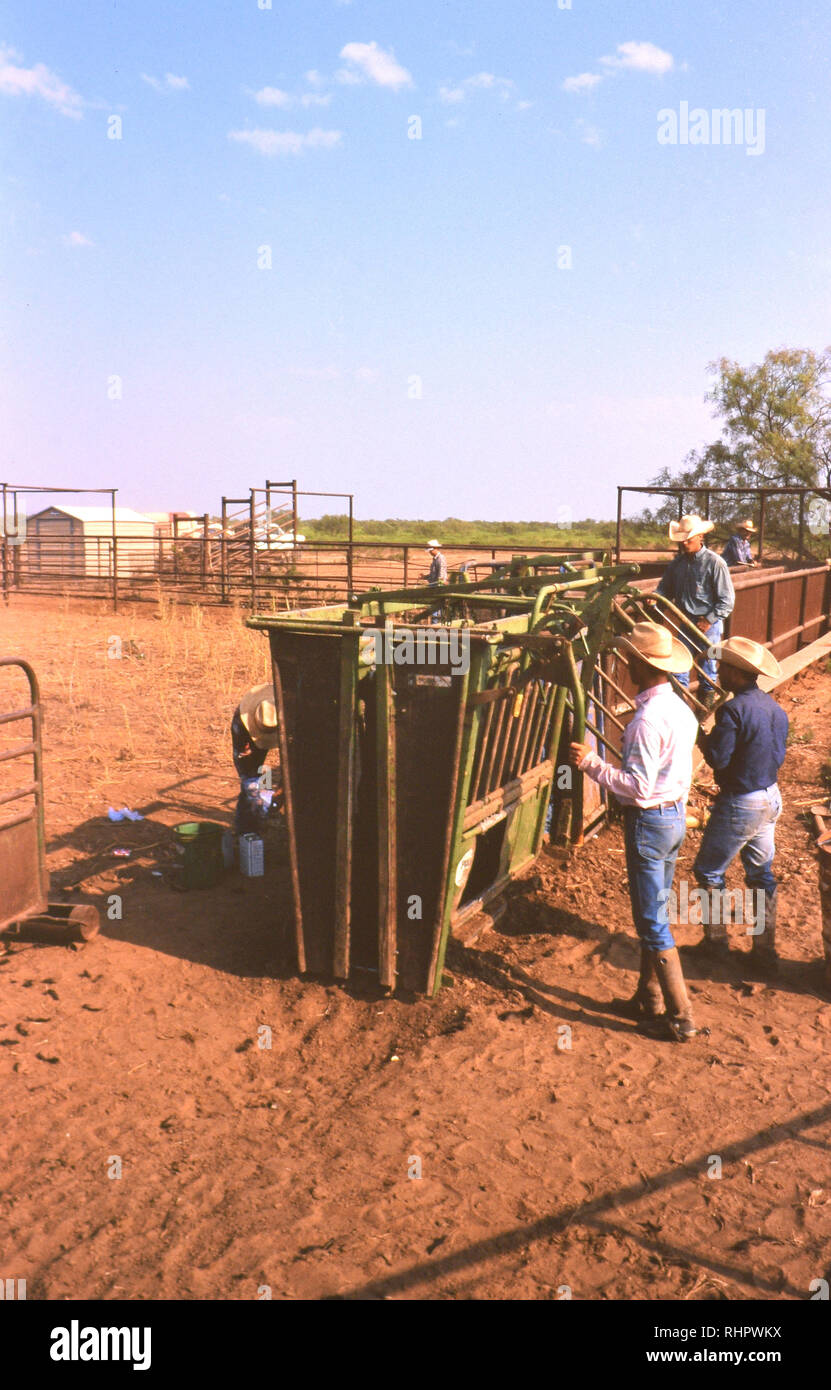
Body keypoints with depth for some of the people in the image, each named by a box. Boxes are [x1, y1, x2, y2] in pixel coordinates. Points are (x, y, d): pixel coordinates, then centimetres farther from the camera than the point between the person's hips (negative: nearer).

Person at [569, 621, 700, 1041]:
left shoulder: (647, 719, -24)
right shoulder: (681, 708, 5)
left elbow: (639, 787, -25)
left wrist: (591, 763, -19)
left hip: (649, 822, -9)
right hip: (676, 815, 9)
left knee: (653, 923, 0)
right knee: (655, 911, 19)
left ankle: (681, 1017, 6)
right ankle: (649, 997, 30)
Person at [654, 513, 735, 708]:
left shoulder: (714, 563, -12)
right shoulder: (677, 563, 3)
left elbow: (727, 600, -10)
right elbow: (665, 589, 14)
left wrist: (709, 620, -16)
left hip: (708, 624, -4)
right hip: (685, 621, 4)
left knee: (707, 660, 8)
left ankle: (709, 692, 26)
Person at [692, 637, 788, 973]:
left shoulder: (734, 710, -22)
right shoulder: (775, 708, 3)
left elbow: (717, 758, -23)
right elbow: (778, 755, 11)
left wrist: (699, 734, -7)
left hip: (739, 804, -8)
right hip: (770, 799, 8)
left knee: (708, 871, 9)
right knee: (761, 874, 16)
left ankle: (715, 938, 17)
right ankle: (765, 951, 23)